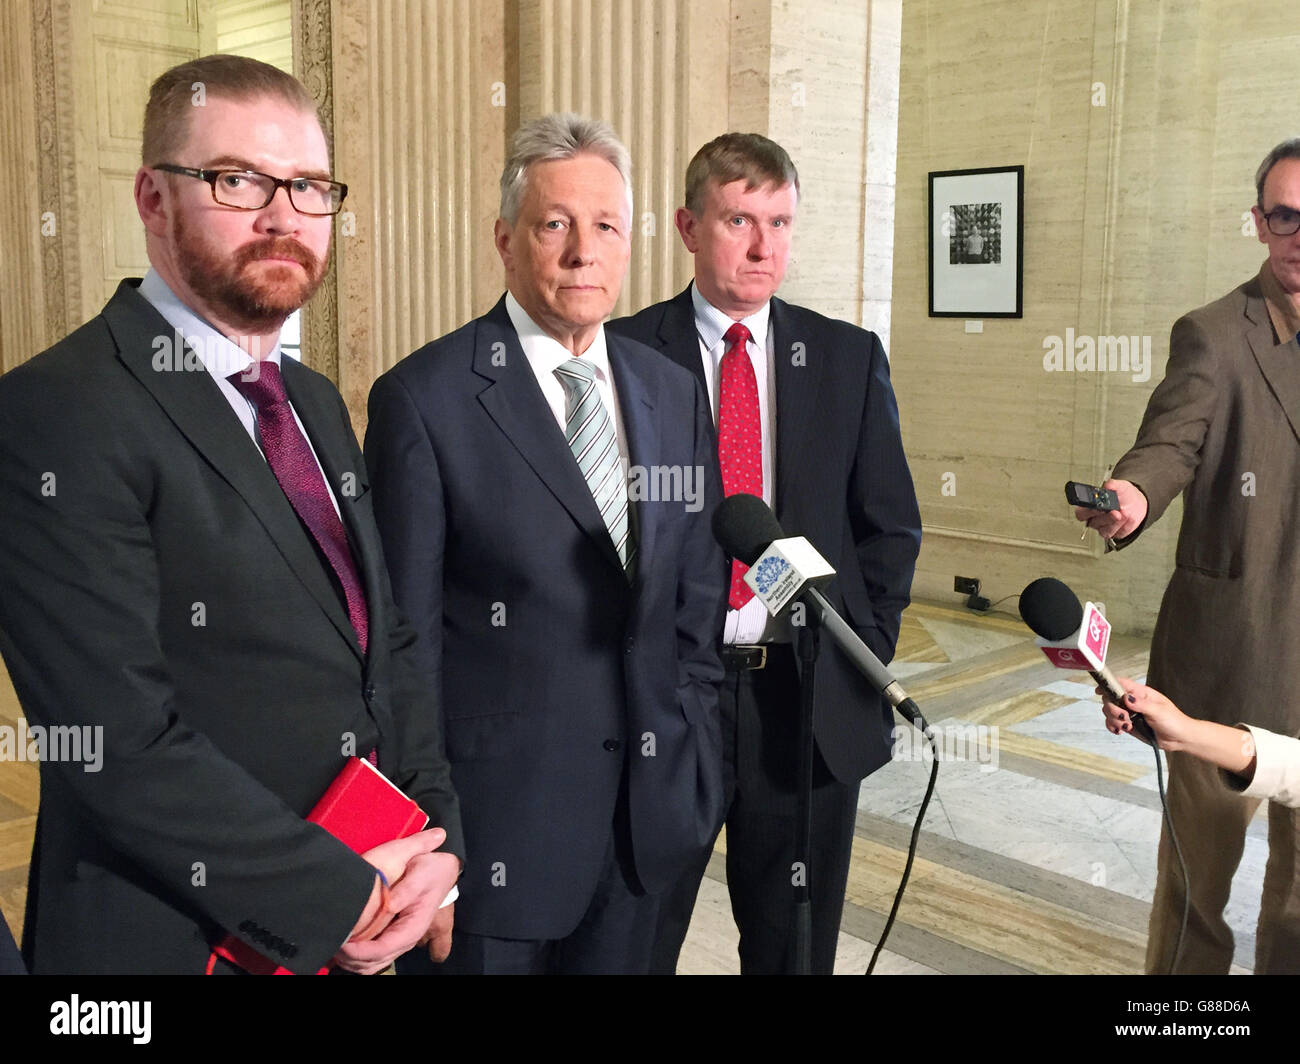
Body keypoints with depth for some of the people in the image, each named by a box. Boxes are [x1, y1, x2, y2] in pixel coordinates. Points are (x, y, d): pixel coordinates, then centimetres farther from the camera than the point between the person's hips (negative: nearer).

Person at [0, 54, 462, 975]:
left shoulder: (316, 402, 8)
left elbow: (389, 641, 8)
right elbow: (120, 742, -23)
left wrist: (437, 842, -5)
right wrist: (343, 899, -16)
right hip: (176, 935, -6)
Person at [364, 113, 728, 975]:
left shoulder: (675, 395, 6)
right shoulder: (423, 399, -11)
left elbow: (699, 602, 10)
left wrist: (697, 769, 5)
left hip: (645, 813, 5)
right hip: (495, 814, -4)